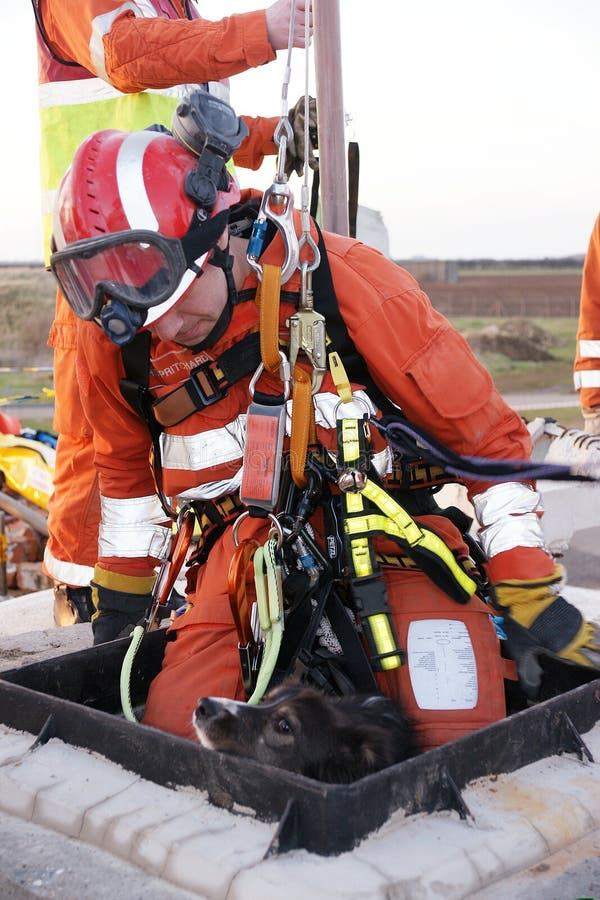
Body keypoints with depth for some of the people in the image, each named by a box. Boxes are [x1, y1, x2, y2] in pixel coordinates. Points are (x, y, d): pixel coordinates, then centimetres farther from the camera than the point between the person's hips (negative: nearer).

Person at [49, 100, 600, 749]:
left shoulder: (343, 281, -16)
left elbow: (484, 432, -9)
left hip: (382, 522, -3)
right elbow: (126, 468, 18)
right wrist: (117, 608, 22)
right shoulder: (114, 337, -3)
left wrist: (529, 595, -9)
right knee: (176, 730, -17)